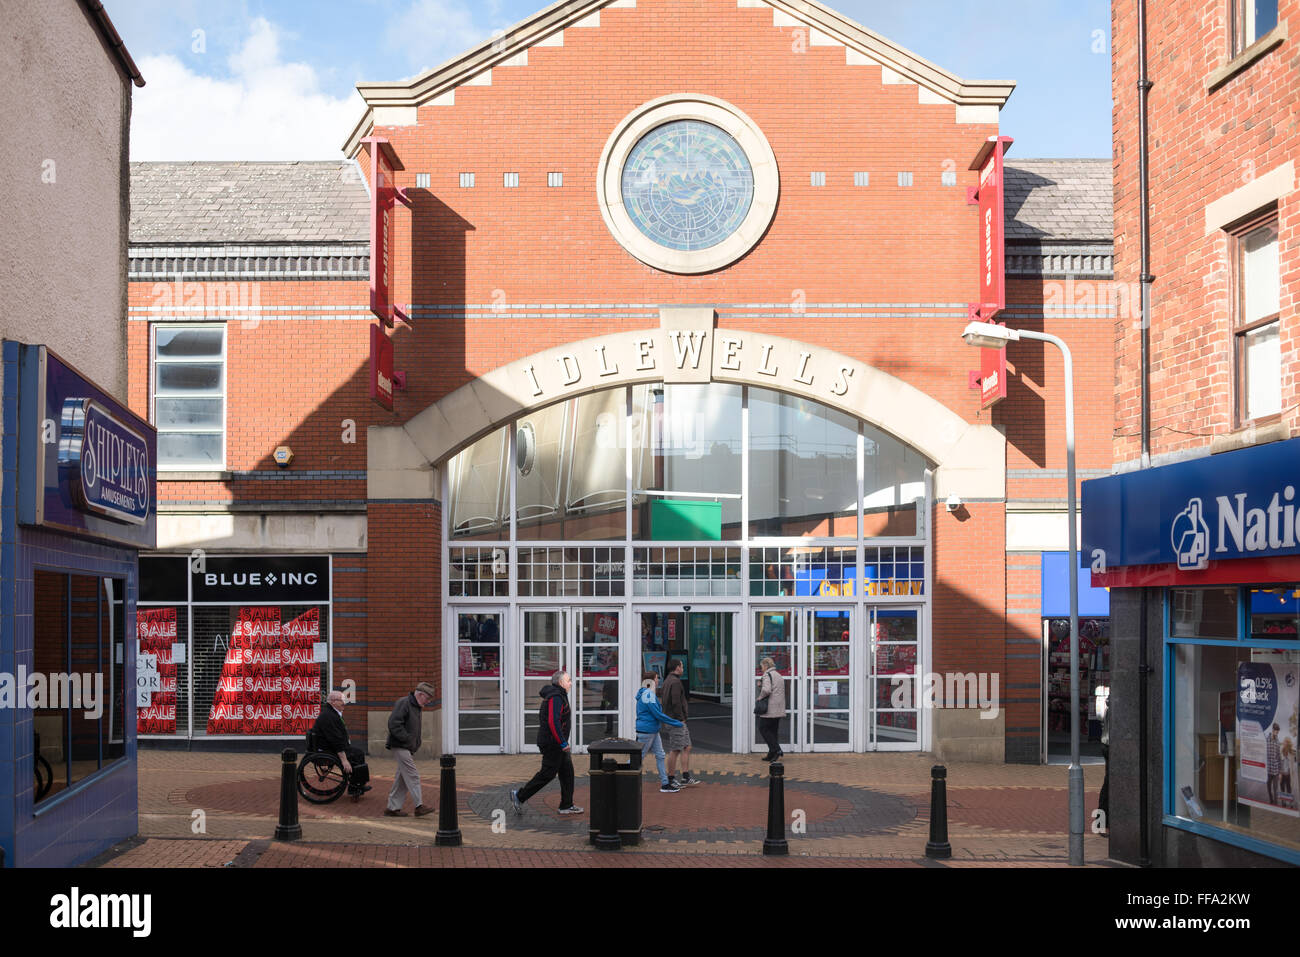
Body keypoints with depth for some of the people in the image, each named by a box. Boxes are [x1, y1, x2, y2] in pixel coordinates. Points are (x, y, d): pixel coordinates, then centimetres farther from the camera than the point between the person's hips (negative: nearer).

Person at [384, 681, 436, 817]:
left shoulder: (417, 707, 18)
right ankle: (419, 806, -13)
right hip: (400, 746, -10)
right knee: (412, 776, -12)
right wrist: (406, 738, -20)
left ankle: (393, 807, 14)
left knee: (402, 778, 9)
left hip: (407, 748, 10)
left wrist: (416, 744, 12)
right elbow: (394, 723, -21)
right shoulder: (403, 703, -13)